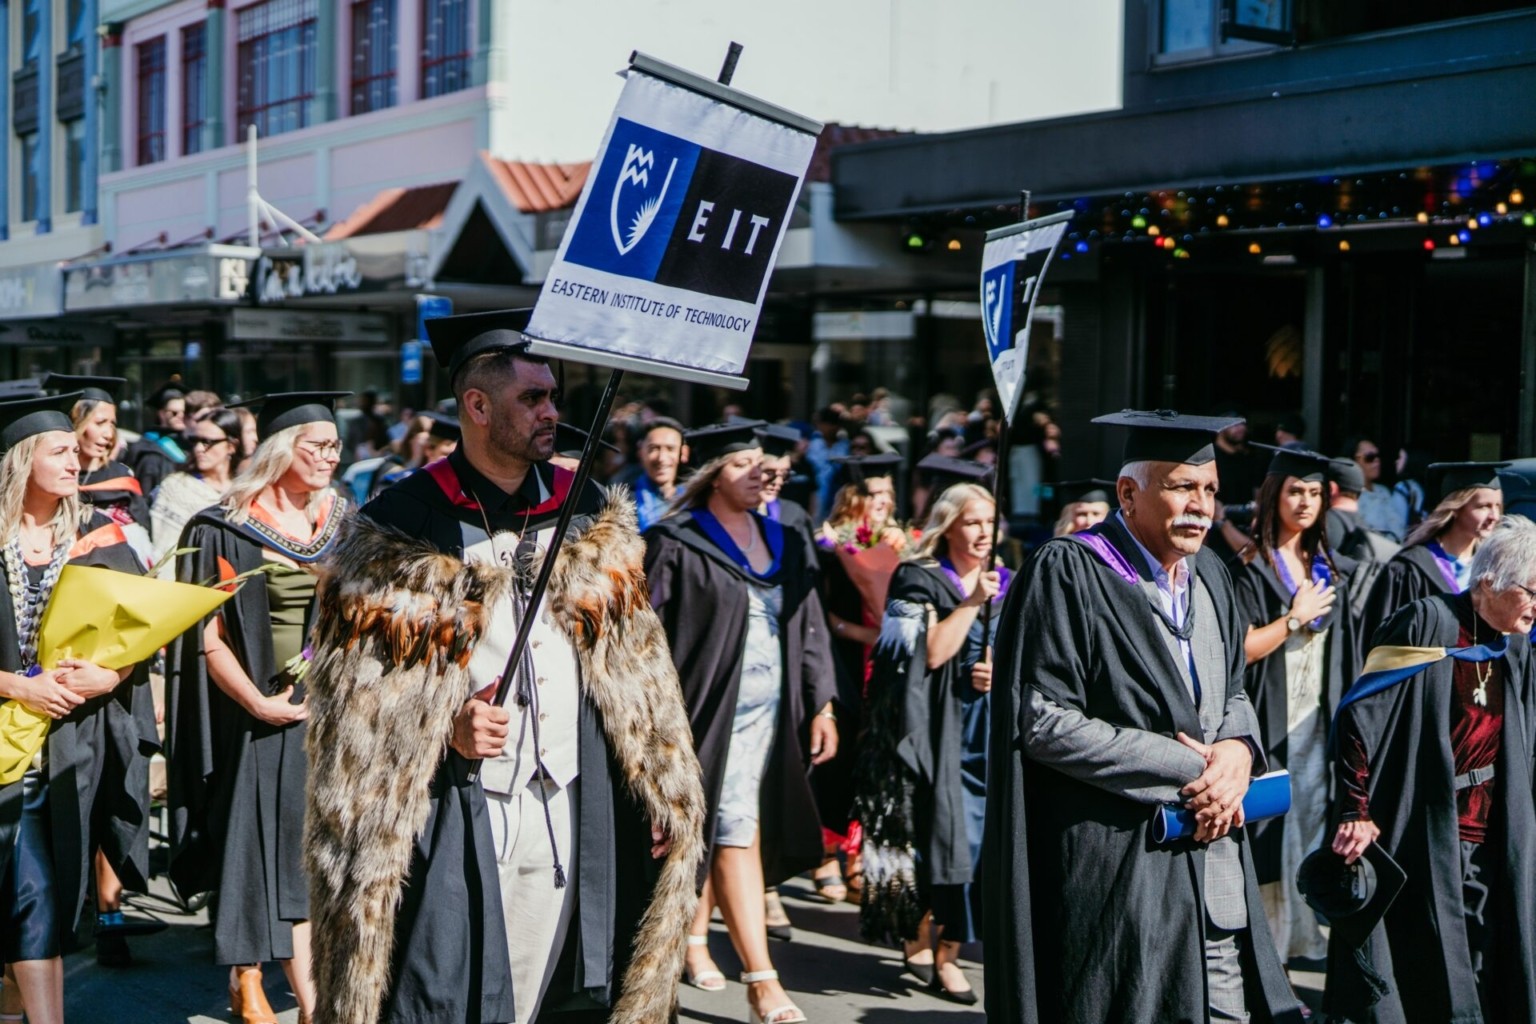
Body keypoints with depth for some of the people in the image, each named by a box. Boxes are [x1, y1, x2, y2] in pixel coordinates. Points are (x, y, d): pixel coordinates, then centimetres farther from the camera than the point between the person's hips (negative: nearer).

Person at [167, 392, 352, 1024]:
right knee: (257, 843, 1)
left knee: (310, 847, 5)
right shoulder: (227, 530, -5)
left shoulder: (342, 523, 9)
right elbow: (207, 633, -9)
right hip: (257, 714, -4)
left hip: (330, 711, 4)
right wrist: (258, 702, -15)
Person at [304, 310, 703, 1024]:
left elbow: (634, 666, 12)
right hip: (451, 811, -4)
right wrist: (444, 726, -17)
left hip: (570, 812, 4)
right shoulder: (402, 525, -5)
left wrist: (657, 791, 8)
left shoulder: (590, 517, 9)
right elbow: (354, 689, -2)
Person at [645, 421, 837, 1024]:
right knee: (736, 835, -9)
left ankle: (693, 936, 31)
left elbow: (808, 628, 12)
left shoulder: (781, 543, 11)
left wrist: (821, 705, 7)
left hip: (769, 708, 6)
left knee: (714, 832, 13)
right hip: (711, 708, -6)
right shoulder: (678, 544, -7)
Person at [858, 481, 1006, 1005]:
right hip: (944, 730, -4)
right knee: (951, 835, -8)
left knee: (980, 836, 0)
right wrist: (973, 601, -16)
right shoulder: (920, 581, -2)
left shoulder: (1010, 585, 12)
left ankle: (943, 948, 10)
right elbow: (931, 653, -14)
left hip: (998, 731, 4)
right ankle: (923, 940, 9)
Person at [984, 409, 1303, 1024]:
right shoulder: (1067, 573, -10)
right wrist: (1182, 767, -14)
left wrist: (1238, 749, -4)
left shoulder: (1209, 577, 14)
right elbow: (1041, 720, -17)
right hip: (1112, 871, -7)